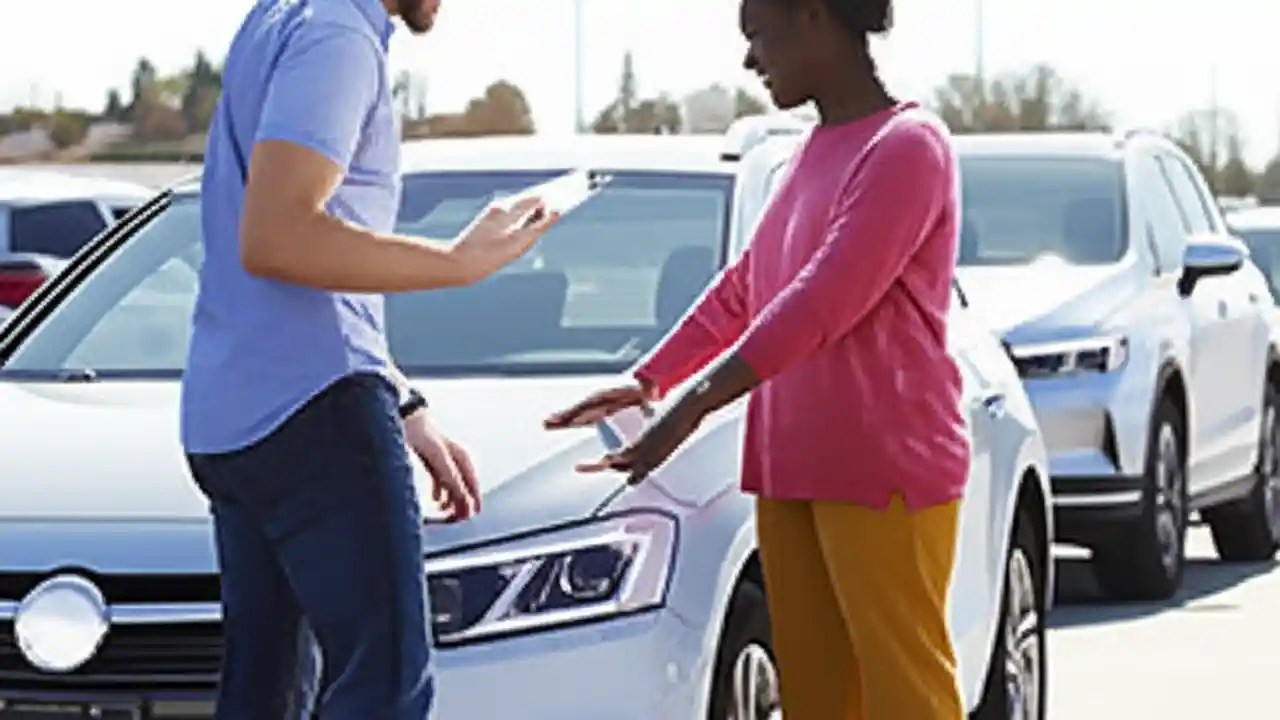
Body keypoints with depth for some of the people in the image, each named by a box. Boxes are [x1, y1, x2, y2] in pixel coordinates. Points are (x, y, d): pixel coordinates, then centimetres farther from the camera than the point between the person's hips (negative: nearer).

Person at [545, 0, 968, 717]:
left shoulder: (908, 147, -11)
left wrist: (693, 407, -20)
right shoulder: (814, 154, 17)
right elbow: (741, 291, 27)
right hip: (791, 468, 8)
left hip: (885, 470, -8)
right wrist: (647, 381, 22)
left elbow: (824, 303, -19)